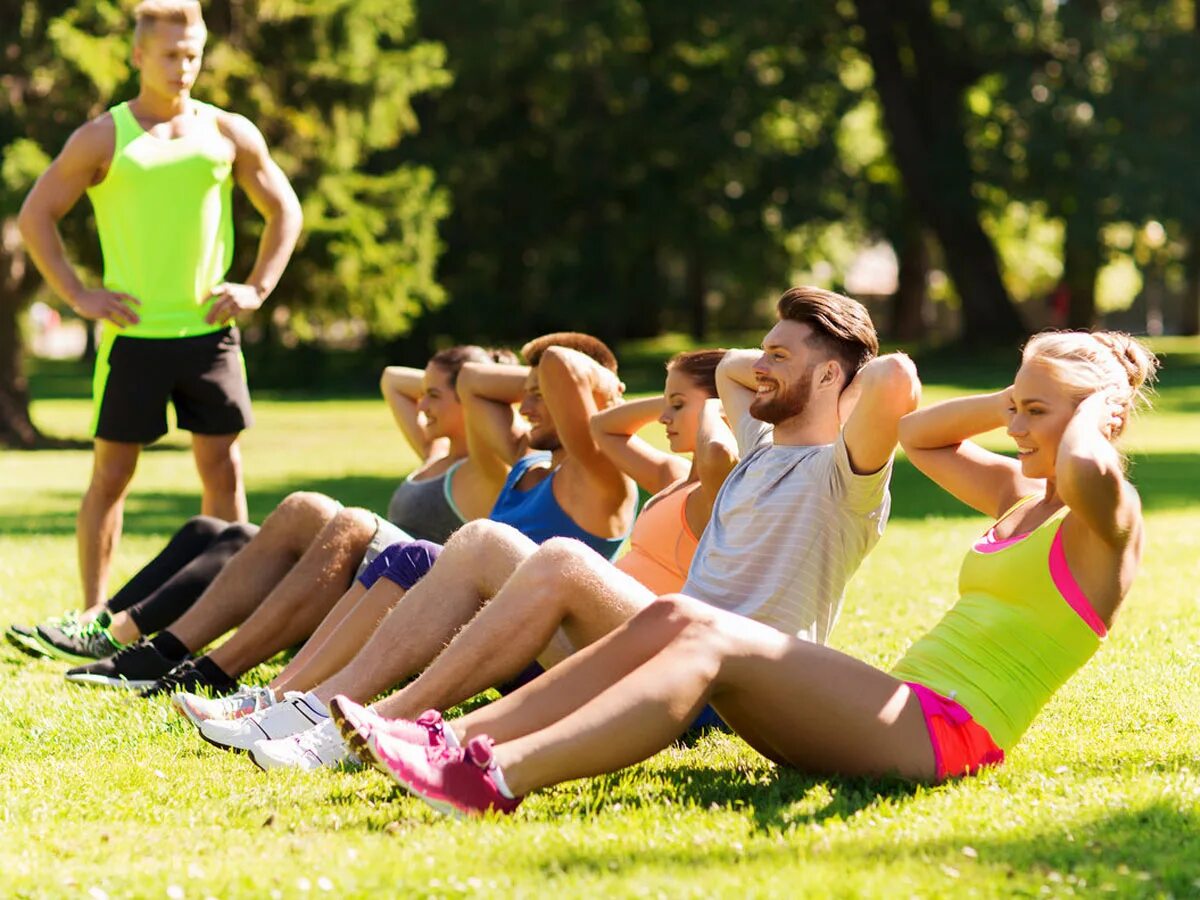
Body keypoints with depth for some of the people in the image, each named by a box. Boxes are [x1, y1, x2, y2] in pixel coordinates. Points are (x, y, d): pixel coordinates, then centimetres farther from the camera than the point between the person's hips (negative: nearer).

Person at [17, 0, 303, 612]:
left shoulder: (230, 134, 6)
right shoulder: (102, 139, 0)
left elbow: (284, 211, 16)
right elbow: (36, 216, 3)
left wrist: (257, 288, 4)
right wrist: (77, 295, -5)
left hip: (208, 328, 2)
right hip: (132, 333, -2)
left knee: (223, 468, 3)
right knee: (112, 473, 2)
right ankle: (93, 610, 8)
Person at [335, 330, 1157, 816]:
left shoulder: (1103, 522, -2)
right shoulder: (1019, 496, 24)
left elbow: (1087, 470, -28)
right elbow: (918, 436, 37)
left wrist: (1092, 411, -6)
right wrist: (1020, 398, 25)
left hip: (945, 732, -9)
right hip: (903, 715, 9)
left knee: (713, 644, -26)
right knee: (674, 620, -9)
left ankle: (499, 779, -41)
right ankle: (454, 740, -20)